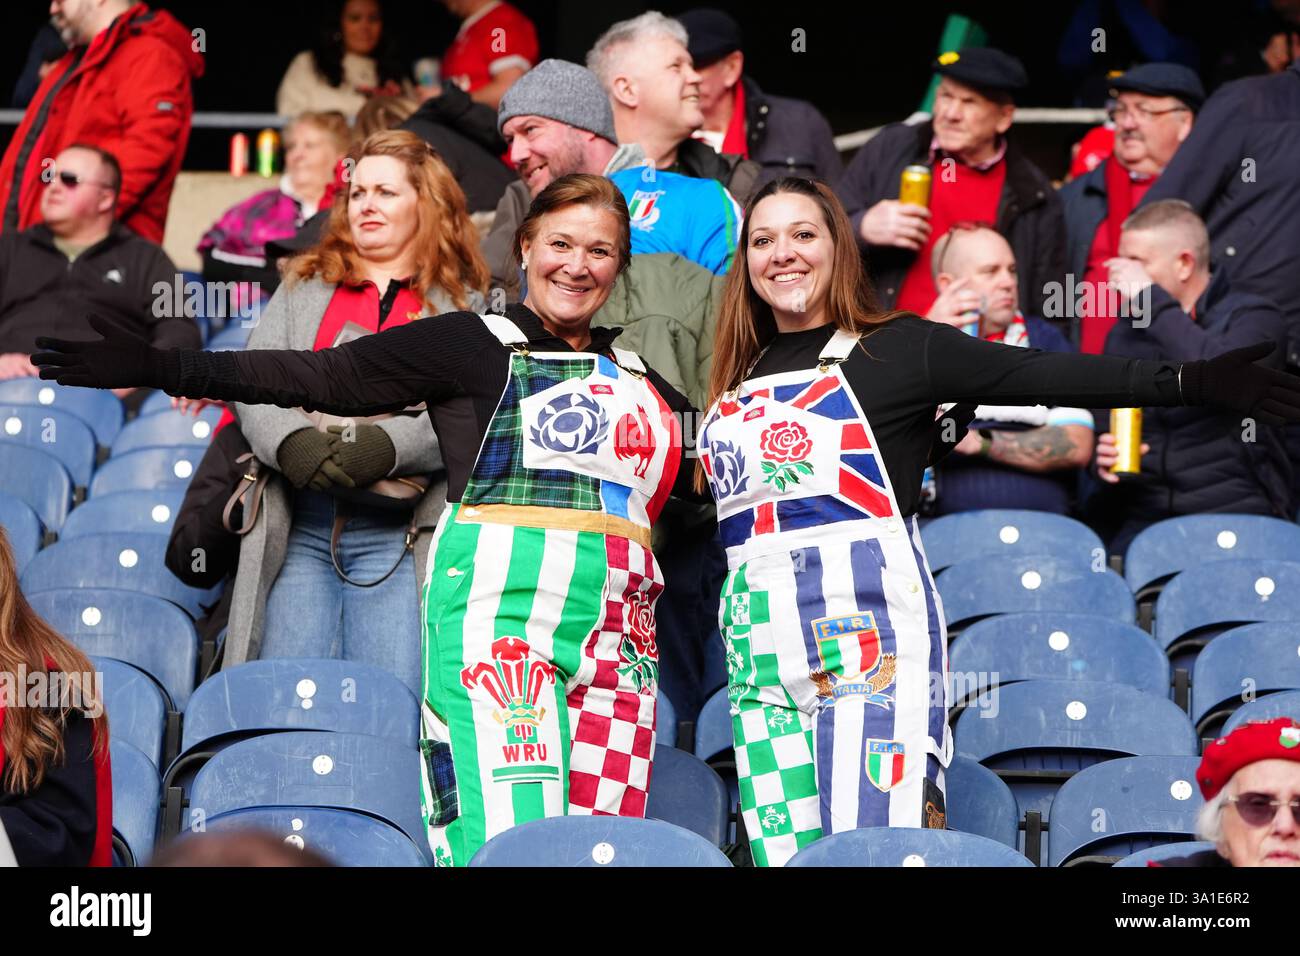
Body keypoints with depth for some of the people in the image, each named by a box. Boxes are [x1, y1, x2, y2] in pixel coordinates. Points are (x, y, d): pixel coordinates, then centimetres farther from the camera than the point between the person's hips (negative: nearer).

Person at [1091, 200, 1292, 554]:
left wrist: (1152, 301, -12)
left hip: (1236, 511, -4)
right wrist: (1101, 453, 1)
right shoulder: (1124, 335, 19)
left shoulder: (1253, 316, 2)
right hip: (1143, 517, 4)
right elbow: (1100, 428, 25)